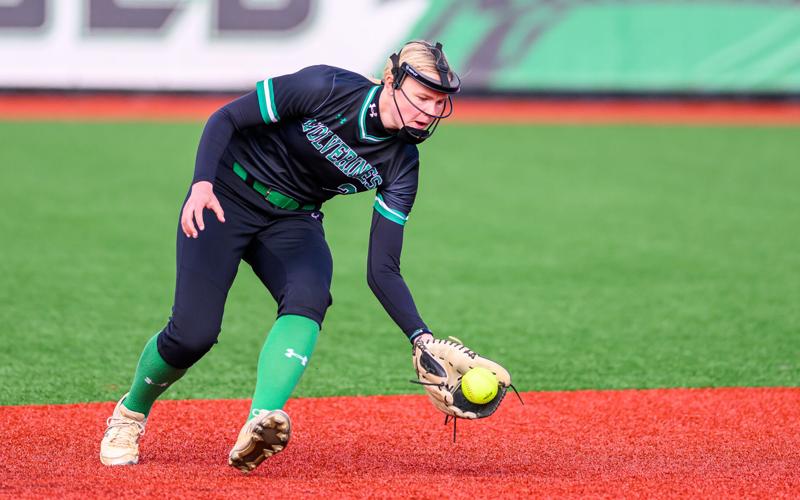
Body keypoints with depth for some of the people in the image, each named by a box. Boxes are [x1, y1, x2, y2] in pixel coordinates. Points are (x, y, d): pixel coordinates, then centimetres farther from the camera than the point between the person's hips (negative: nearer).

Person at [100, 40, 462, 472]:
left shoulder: (400, 165, -10)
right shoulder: (327, 88, -22)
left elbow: (382, 270, -9)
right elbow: (224, 119, -14)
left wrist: (422, 337, -23)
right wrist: (202, 183, -31)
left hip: (292, 222, 3)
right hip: (226, 199, -3)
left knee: (309, 296, -30)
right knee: (194, 333, -14)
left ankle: (260, 424, -48)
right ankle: (131, 413, 17)